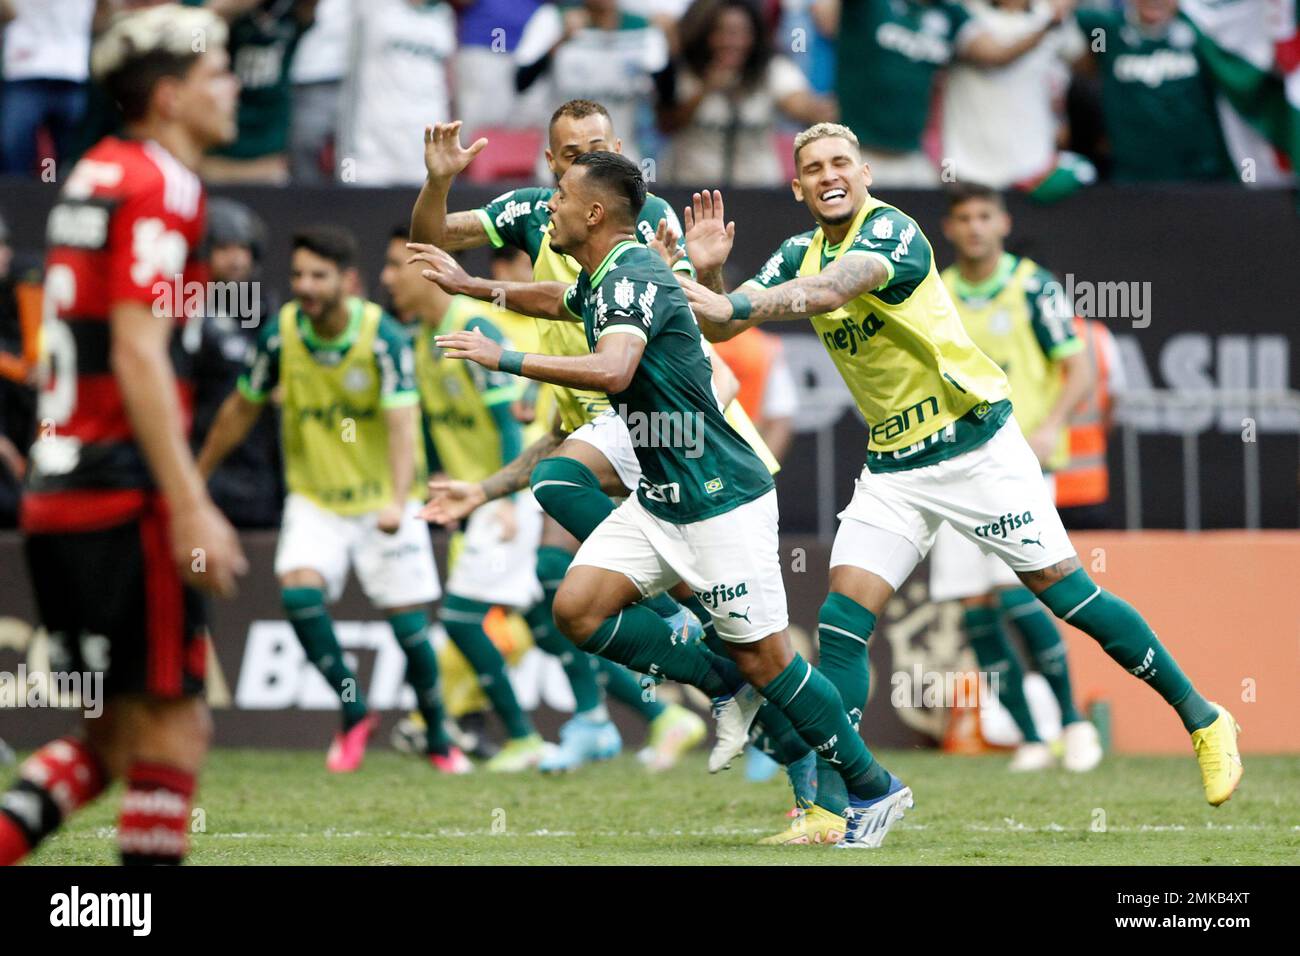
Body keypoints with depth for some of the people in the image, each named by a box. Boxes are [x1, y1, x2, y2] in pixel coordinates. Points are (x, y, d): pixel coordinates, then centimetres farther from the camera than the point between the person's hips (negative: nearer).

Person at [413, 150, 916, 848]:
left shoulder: (634, 277, -20)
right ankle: (725, 687, 11)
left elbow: (612, 371, -38)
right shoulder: (600, 280, 10)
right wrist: (467, 284, 37)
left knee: (764, 659, -5)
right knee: (578, 606, -4)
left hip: (722, 500, -9)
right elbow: (557, 301, 36)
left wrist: (504, 359, -36)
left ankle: (873, 789, 10)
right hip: (660, 501, 9)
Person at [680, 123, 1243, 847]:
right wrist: (709, 277, -18)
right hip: (892, 467, 6)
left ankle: (1203, 720, 11)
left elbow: (830, 291, -36)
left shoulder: (890, 231, -16)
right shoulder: (800, 255, 7)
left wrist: (734, 305, -52)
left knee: (1067, 593, -4)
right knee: (842, 623, -7)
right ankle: (829, 808, -8)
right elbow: (721, 326, 4)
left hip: (977, 447, -6)